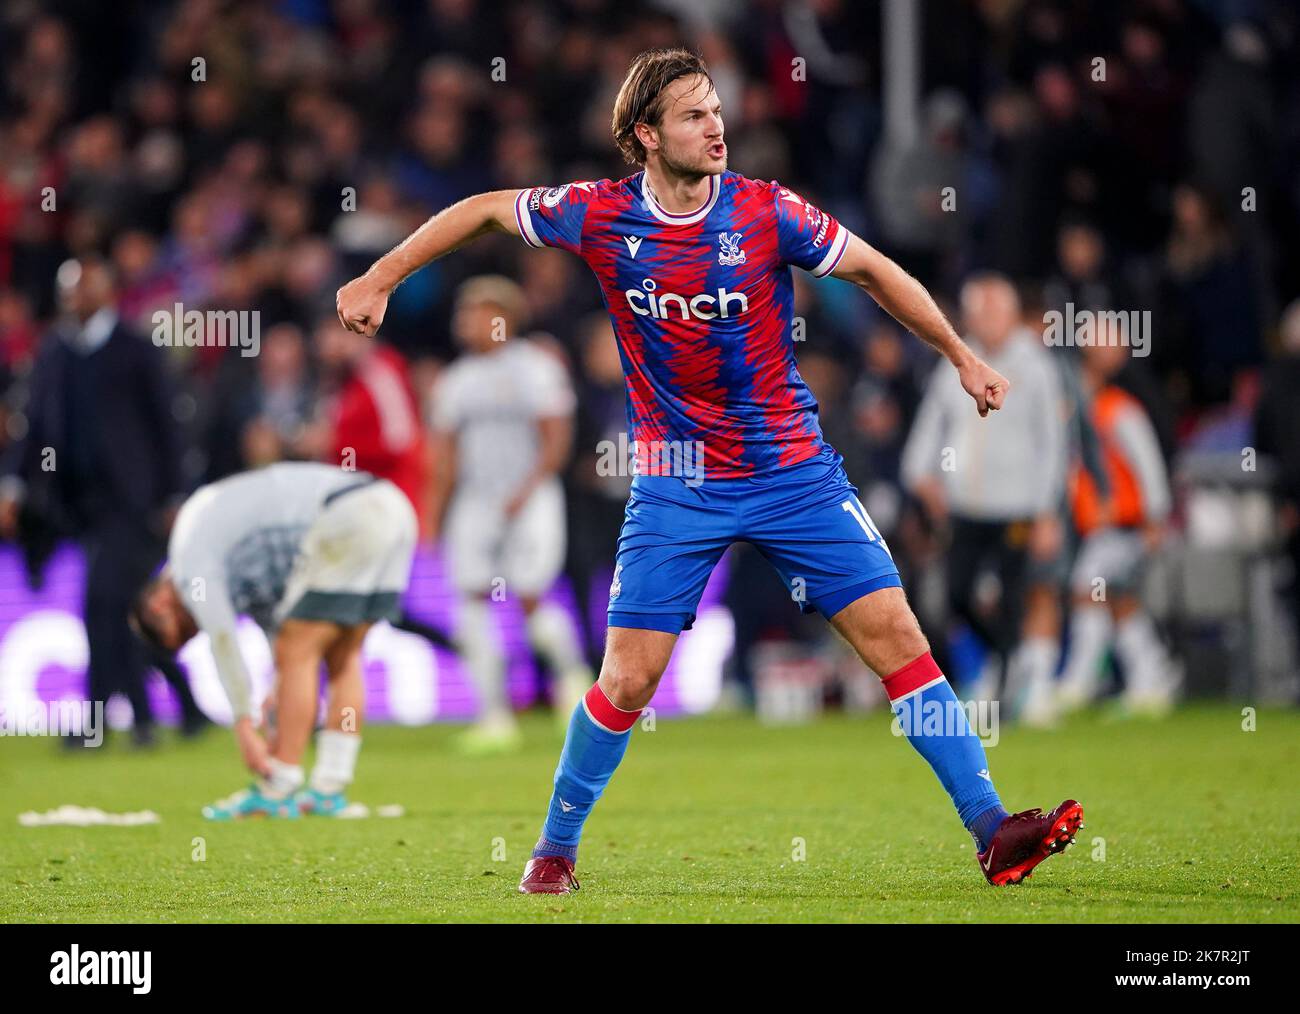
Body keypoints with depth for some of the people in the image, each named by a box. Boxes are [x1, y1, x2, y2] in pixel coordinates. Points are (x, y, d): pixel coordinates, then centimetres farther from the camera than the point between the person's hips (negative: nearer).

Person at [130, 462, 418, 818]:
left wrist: (245, 727, 1)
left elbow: (223, 644, -1)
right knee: (343, 657, 16)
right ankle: (329, 789, 15)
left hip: (350, 521, -9)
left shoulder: (191, 560, 5)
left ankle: (276, 792, 2)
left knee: (296, 653, -1)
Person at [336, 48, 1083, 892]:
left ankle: (991, 830, -4)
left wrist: (961, 355, 7)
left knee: (895, 637, -8)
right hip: (676, 485, 0)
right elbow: (483, 210, 7)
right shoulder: (601, 217, -8)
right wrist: (380, 279, 7)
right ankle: (556, 849, 17)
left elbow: (873, 270, 4)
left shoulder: (766, 213, -11)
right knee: (628, 681, -4)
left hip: (793, 468, 0)